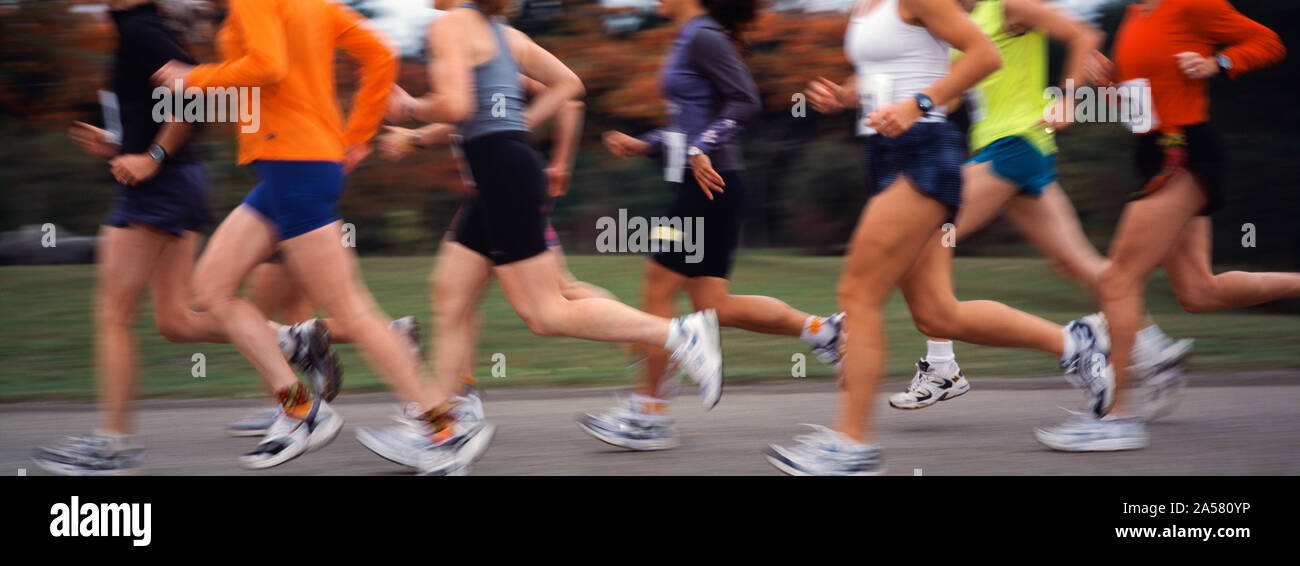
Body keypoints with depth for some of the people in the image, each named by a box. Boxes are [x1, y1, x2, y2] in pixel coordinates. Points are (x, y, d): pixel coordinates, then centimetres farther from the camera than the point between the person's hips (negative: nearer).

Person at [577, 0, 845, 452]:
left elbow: (746, 101, -20)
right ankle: (822, 330, 14)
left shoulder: (705, 38, -11)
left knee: (657, 291, -4)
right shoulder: (689, 41, 19)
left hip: (709, 184, -10)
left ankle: (649, 414, 4)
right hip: (698, 186, 10)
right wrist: (643, 145, 17)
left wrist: (702, 149, -24)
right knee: (713, 306, 8)